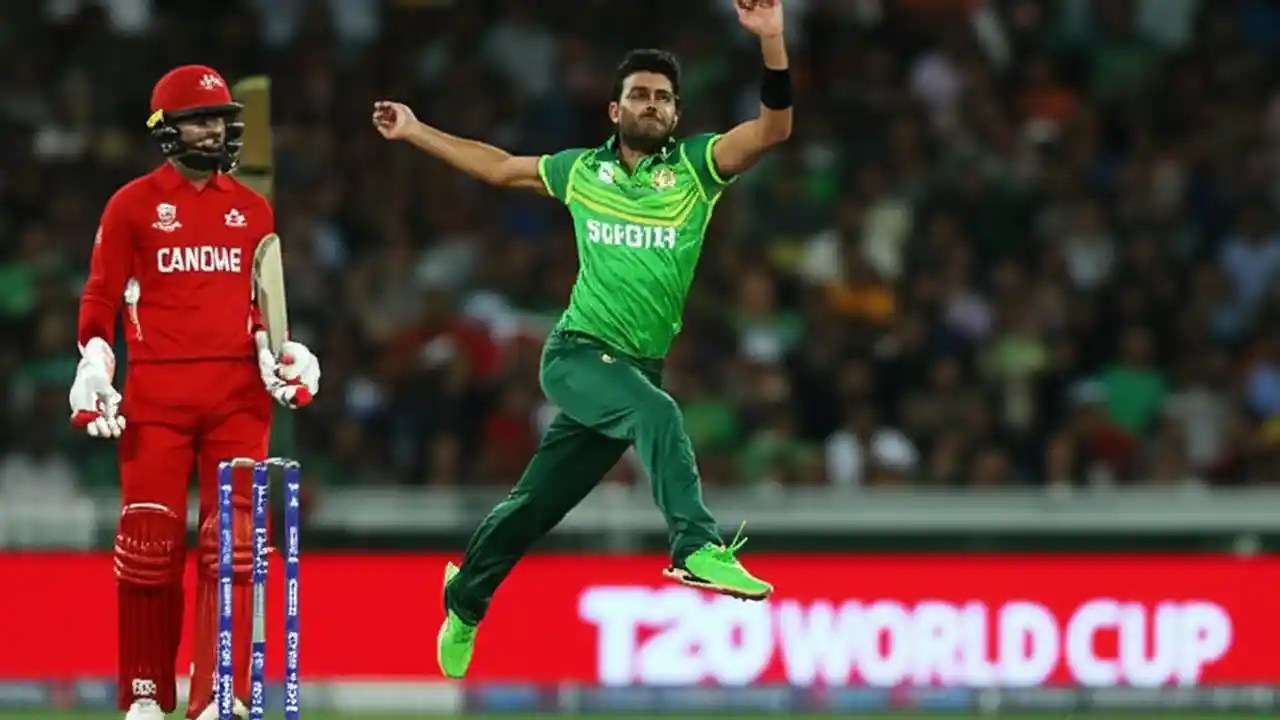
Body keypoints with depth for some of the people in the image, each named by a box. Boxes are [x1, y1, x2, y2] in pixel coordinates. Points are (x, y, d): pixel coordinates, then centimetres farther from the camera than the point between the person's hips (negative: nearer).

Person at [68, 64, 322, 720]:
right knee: (150, 541, -3)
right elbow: (100, 296, 4)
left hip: (238, 393, 3)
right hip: (155, 392, -3)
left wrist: (277, 353, 5)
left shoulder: (253, 210, 15)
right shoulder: (133, 204, 4)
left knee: (235, 543, -6)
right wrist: (93, 368, -7)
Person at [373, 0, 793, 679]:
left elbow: (773, 128, -14)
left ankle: (464, 602, 33)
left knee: (535, 504, 12)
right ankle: (696, 546, -44)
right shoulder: (581, 170, 6)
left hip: (637, 366, 2)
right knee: (657, 414, -34)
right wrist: (415, 132, 27)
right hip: (577, 354, -2)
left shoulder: (696, 165, 1)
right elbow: (501, 167, 24)